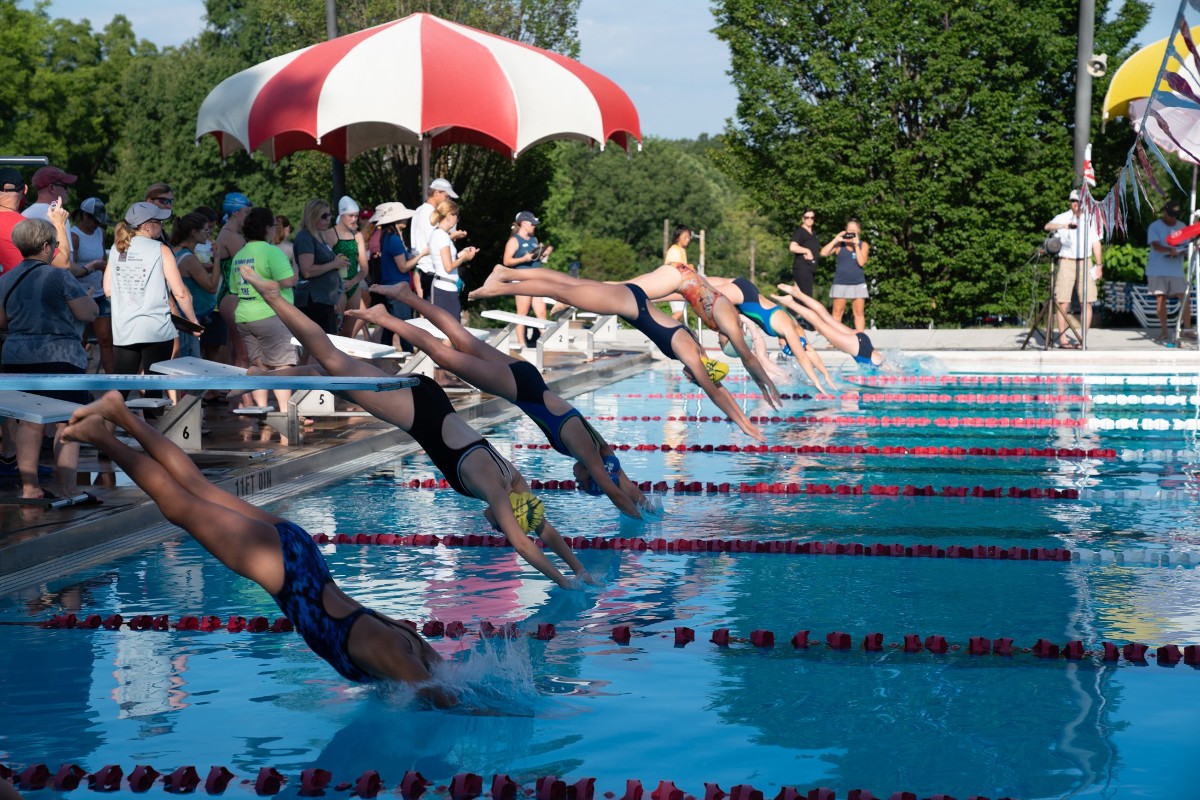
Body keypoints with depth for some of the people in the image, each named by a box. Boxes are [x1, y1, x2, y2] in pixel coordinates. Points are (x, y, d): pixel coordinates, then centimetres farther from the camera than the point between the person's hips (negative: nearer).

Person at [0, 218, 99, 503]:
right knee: (67, 423, -2)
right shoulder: (58, 277, -12)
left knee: (29, 423, 11)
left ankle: (29, 488, 11)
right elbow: (89, 313, -9)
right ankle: (66, 489, -5)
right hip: (59, 358, -6)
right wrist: (86, 296, 12)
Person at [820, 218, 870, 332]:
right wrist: (836, 240, -10)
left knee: (859, 312, -1)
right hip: (840, 283, -1)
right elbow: (823, 253, -6)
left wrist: (856, 245, -9)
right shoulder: (839, 244, 6)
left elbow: (861, 262, -6)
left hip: (858, 283, 1)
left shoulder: (863, 245, 9)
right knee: (837, 312, -3)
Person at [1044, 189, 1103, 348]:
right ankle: (1062, 339, 0)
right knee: (1063, 302, -5)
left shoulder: (1090, 219, 13)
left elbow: (1096, 243, 14)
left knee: (1087, 302, -3)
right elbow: (1048, 226, -18)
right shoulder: (1063, 218, 3)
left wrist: (1099, 265, 8)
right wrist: (1065, 225, -35)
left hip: (1084, 263, 3)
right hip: (1066, 262, -3)